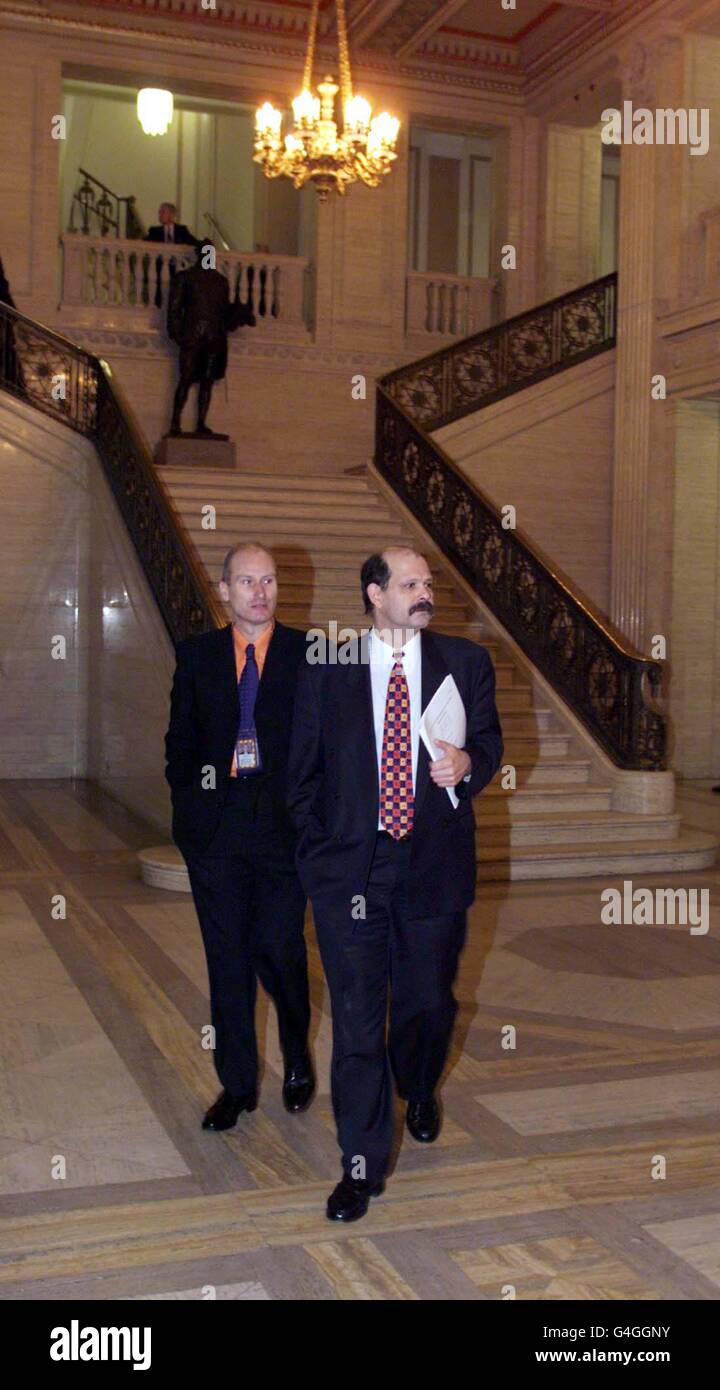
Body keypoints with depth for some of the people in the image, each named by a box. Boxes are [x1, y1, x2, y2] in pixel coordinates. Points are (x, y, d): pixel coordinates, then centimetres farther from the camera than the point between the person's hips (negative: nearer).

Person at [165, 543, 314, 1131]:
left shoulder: (307, 653, 1)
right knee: (228, 958, 8)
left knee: (279, 948, -3)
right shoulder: (196, 654, 8)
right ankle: (237, 1084, 22)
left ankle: (297, 1055, 27)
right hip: (215, 827, 2)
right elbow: (180, 738, 12)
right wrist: (188, 801, 2)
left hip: (285, 824, -2)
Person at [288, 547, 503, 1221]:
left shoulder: (466, 663, 5)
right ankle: (362, 1164, 14)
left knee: (429, 1001, 15)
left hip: (433, 864, 2)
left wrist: (467, 764, -17)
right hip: (350, 869, -1)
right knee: (356, 1018, 1)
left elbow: (489, 743, 6)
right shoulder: (326, 672, 2)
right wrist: (319, 854, 0)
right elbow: (303, 775, 6)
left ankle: (420, 1091, 49)